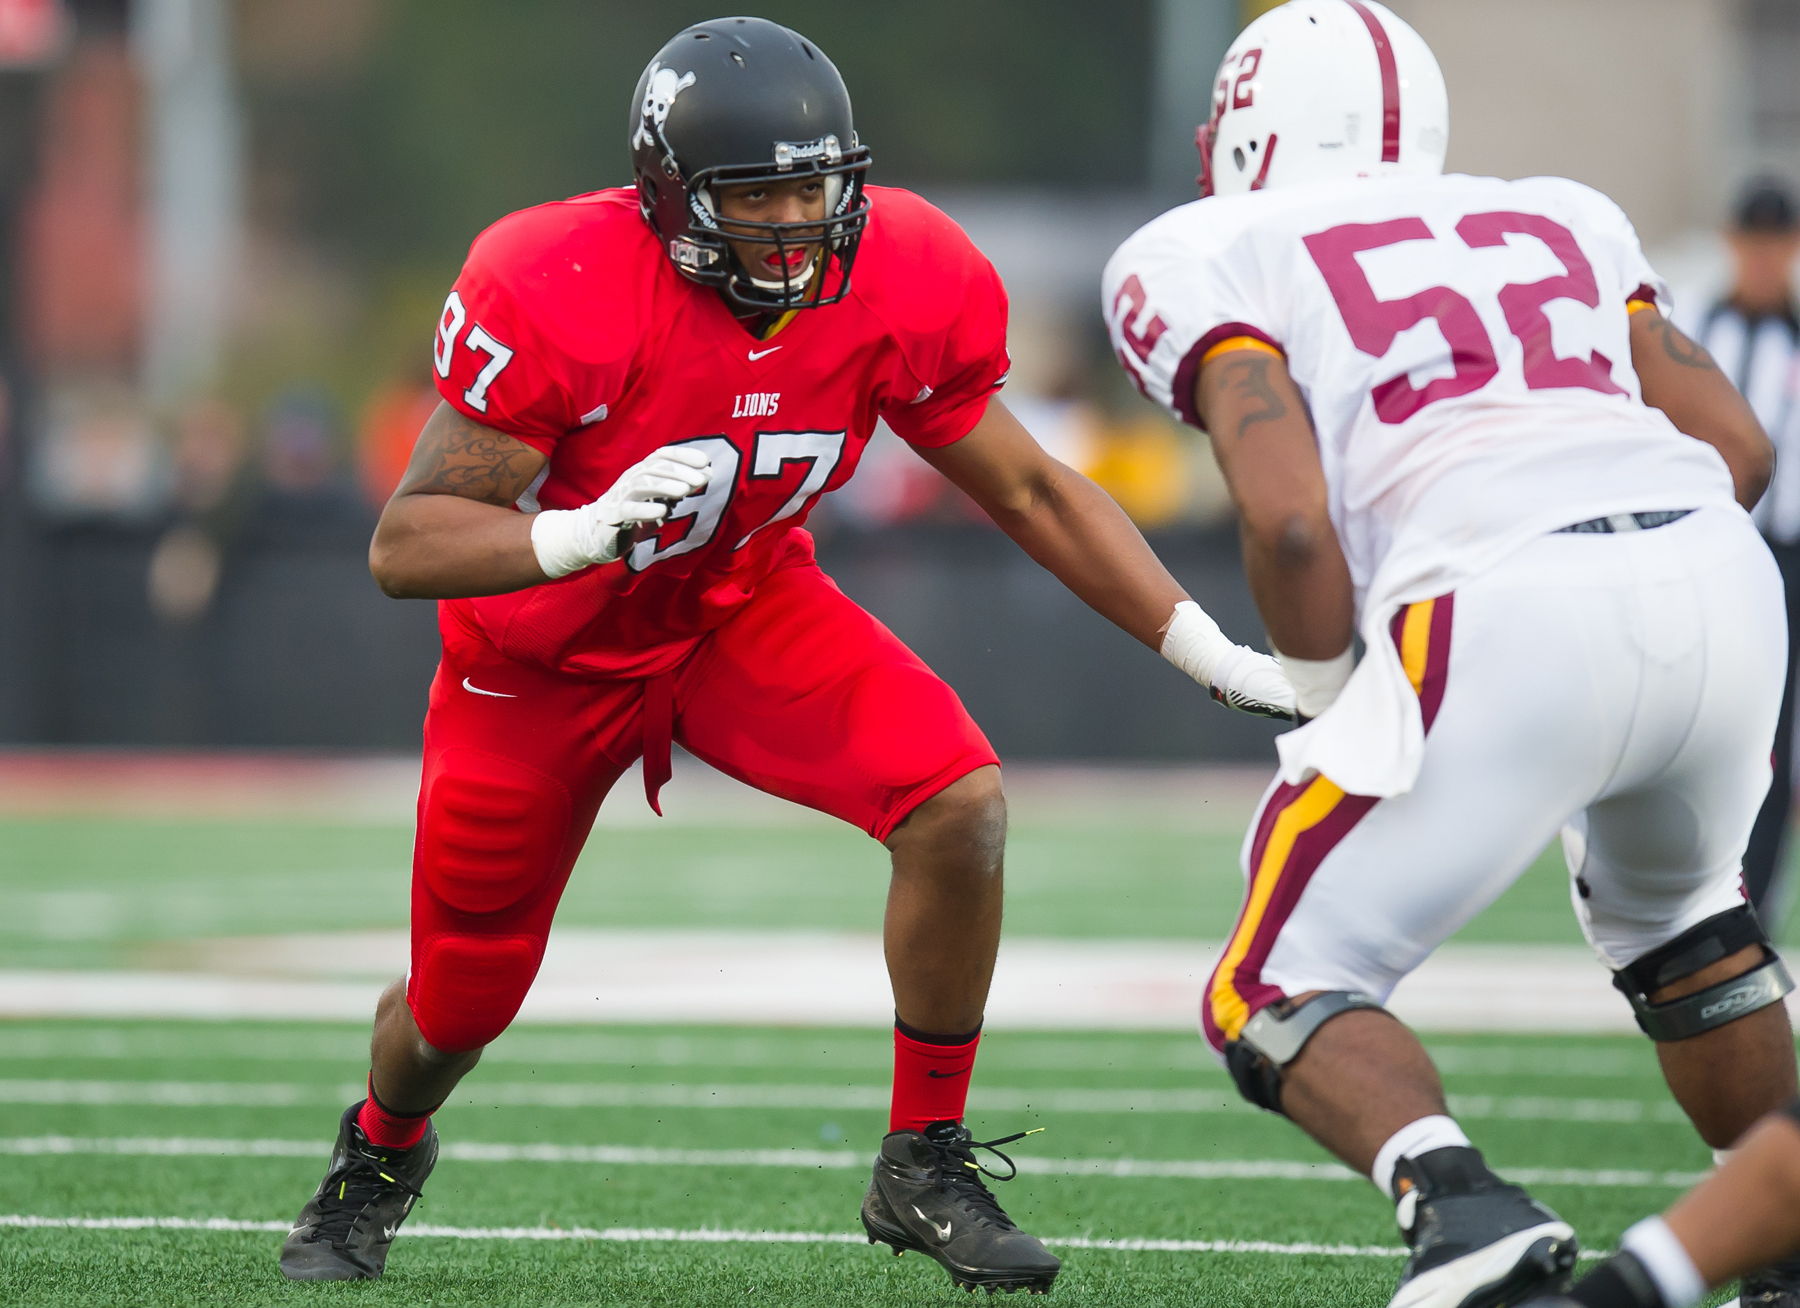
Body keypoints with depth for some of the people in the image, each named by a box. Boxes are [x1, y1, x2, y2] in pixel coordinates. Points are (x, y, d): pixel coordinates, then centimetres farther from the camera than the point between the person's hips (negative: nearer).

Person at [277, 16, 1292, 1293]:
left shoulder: (899, 288, -21)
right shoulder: (557, 298, -34)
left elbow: (1031, 490, -7)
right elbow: (406, 545, -31)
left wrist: (1211, 652, -12)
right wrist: (585, 533, -50)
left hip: (738, 609, 3)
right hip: (547, 647, -2)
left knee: (960, 805, -23)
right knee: (460, 1008, 8)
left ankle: (925, 1167, -5)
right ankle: (382, 1152, 47)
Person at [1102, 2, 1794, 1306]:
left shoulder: (1213, 260, 13)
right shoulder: (1559, 221, 29)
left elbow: (1292, 524, -3)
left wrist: (1330, 699, 13)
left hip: (1504, 614, -6)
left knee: (1278, 1001, 8)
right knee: (1667, 902, 36)